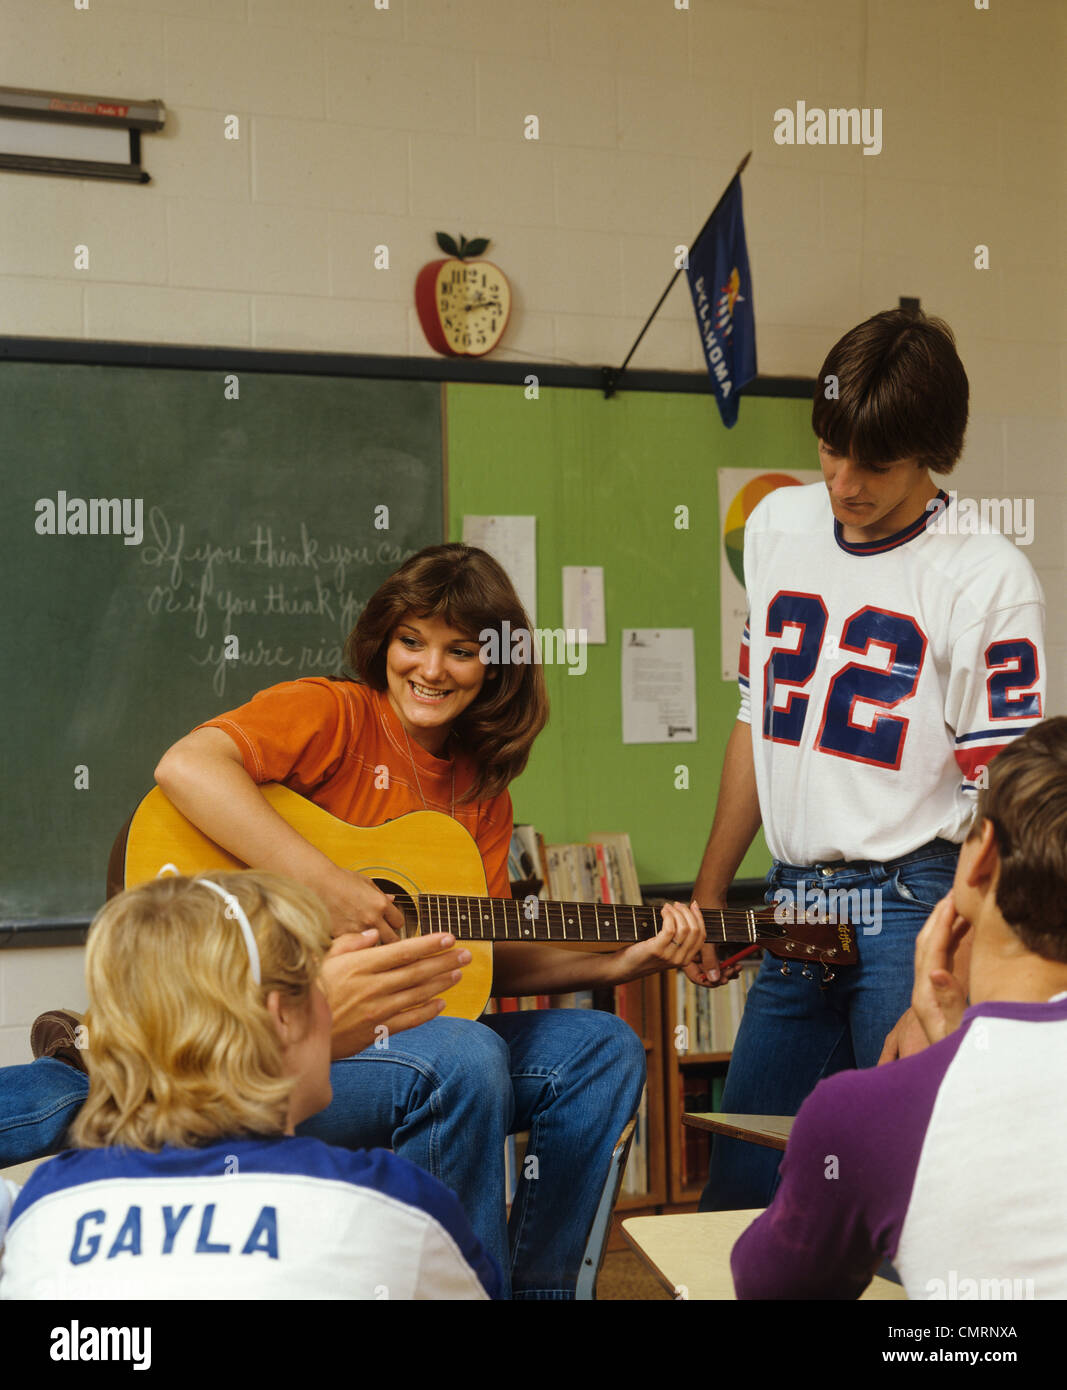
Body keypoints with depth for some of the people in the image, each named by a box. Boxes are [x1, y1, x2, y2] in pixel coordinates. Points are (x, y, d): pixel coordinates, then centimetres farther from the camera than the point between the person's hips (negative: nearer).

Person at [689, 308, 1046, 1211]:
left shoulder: (989, 578, -10)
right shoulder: (778, 525, 9)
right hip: (794, 904, 6)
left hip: (916, 907, -5)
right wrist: (710, 891, 19)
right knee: (738, 1195, 10)